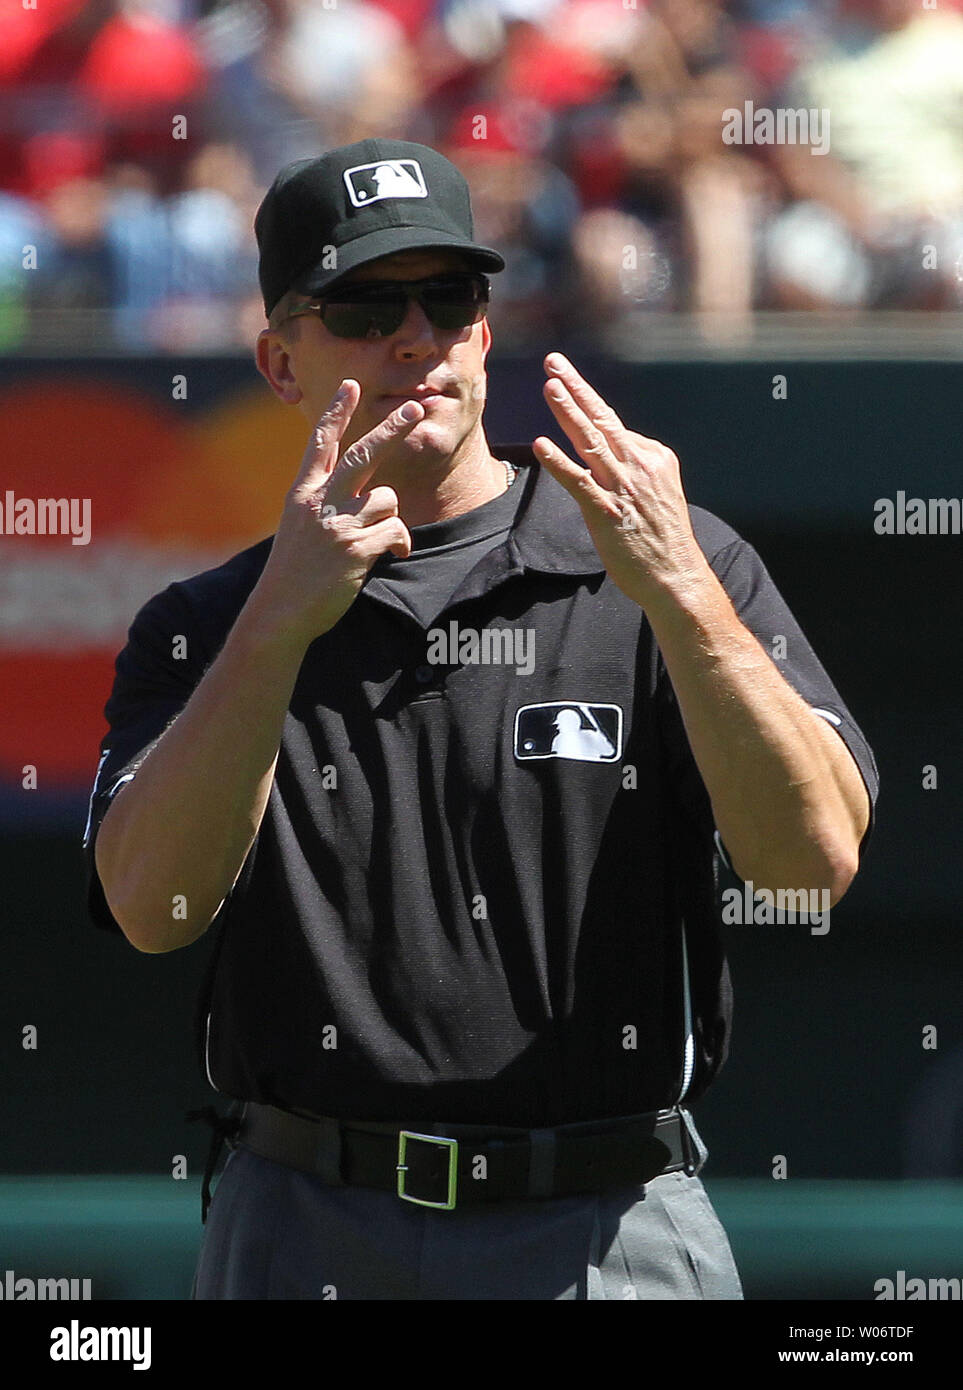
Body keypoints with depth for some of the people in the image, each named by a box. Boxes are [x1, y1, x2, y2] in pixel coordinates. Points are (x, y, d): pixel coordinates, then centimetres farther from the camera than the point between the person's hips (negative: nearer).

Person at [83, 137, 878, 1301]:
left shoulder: (681, 568, 5)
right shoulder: (203, 630, 8)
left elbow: (815, 856, -11)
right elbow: (153, 906, -10)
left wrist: (680, 593, -24)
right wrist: (282, 621, -22)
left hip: (615, 1239, -1)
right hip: (307, 1238, 1)